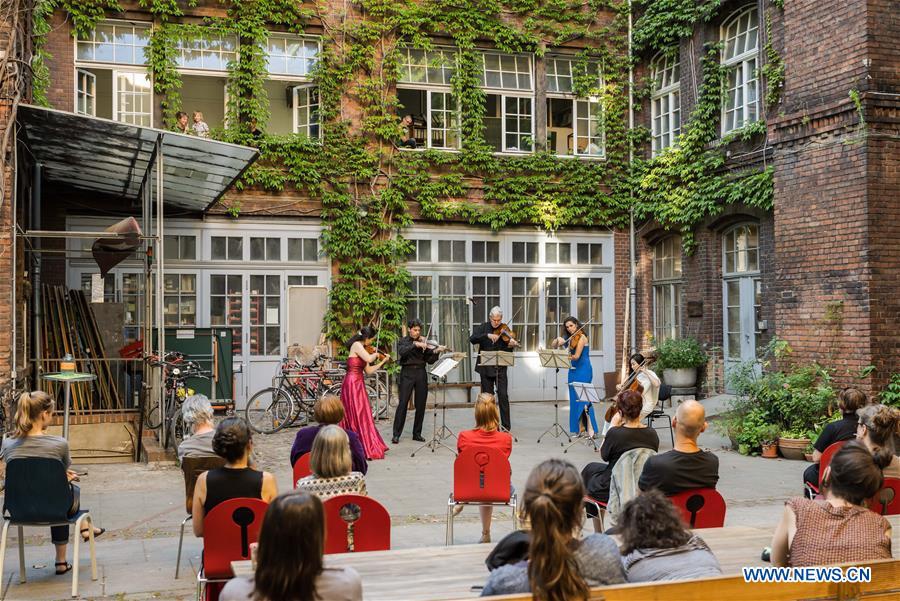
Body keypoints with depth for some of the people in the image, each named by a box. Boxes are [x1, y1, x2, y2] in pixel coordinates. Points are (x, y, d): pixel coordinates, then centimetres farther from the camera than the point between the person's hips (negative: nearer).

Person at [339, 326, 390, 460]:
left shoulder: (361, 348, 17)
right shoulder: (357, 345, -10)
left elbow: (368, 370, 16)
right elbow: (369, 359, -26)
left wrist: (383, 361, 18)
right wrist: (376, 354, -6)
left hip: (356, 383, 10)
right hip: (354, 383, -10)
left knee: (352, 417, 12)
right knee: (360, 416, -8)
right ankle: (367, 449, -6)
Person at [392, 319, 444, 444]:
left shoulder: (423, 342, 10)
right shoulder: (403, 341, 5)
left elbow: (429, 360, 7)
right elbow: (402, 352, -17)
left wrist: (437, 352, -10)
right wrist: (415, 344, -25)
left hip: (421, 374, 3)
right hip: (407, 373, -3)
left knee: (420, 405, 4)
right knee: (403, 403, -8)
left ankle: (417, 433, 14)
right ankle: (396, 434, -4)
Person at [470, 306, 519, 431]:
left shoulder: (504, 330, 1)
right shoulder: (483, 327, 2)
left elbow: (507, 351, -2)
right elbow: (472, 339, -14)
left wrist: (511, 345, -24)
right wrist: (487, 335, -26)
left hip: (500, 368, -1)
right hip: (485, 368, 1)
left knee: (503, 396, -6)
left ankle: (506, 425, 0)